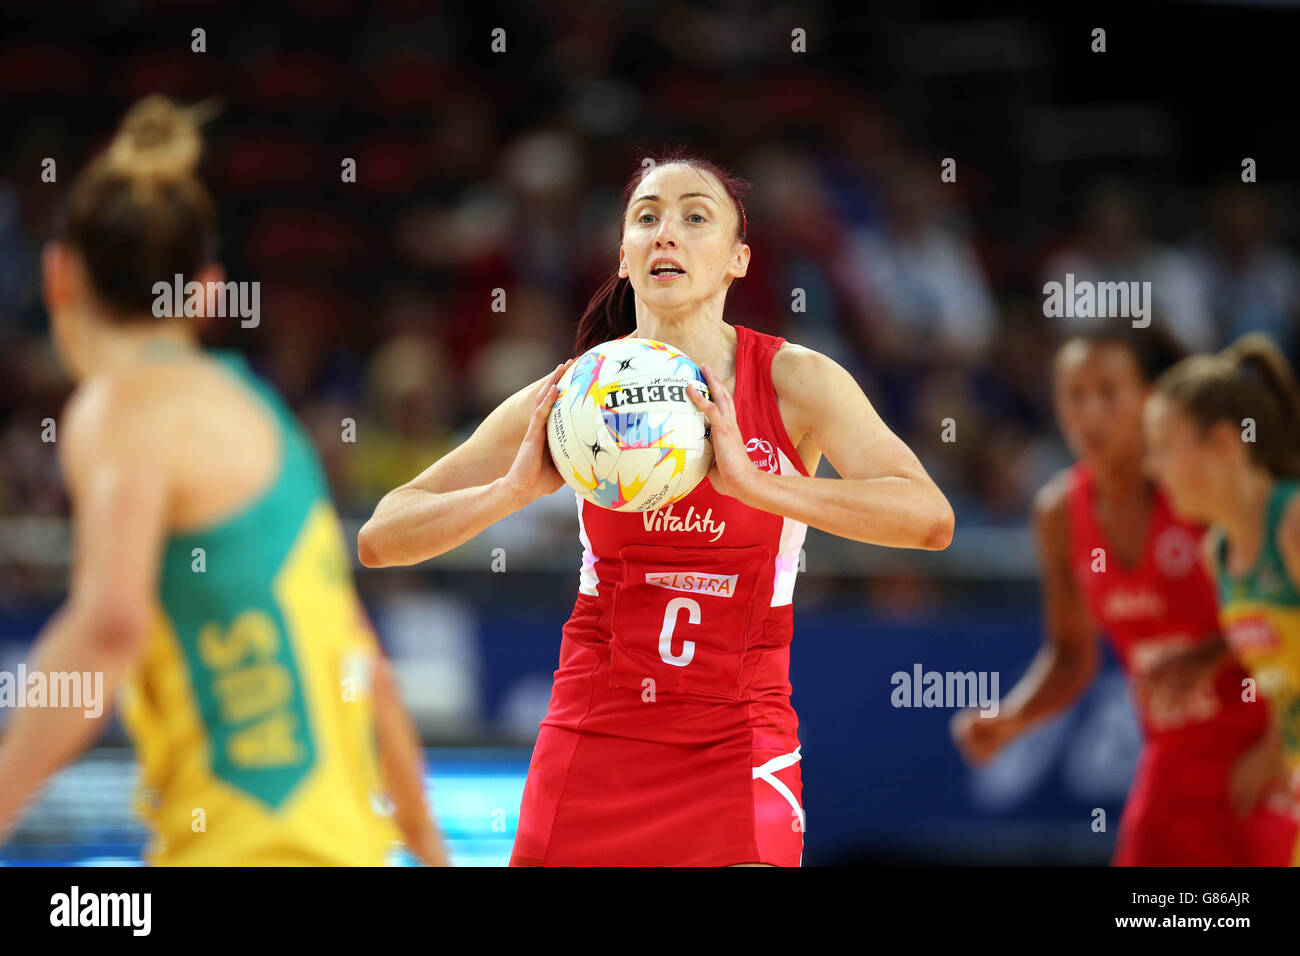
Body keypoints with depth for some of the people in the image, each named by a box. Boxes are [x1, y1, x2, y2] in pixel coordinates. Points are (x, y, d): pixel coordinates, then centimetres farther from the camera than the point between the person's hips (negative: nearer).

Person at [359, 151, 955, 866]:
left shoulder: (793, 382, -6)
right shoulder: (573, 397, -4)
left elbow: (929, 518, -21)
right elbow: (379, 539, -5)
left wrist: (754, 483, -32)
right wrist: (517, 487, -24)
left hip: (736, 747, -1)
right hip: (593, 741, 1)